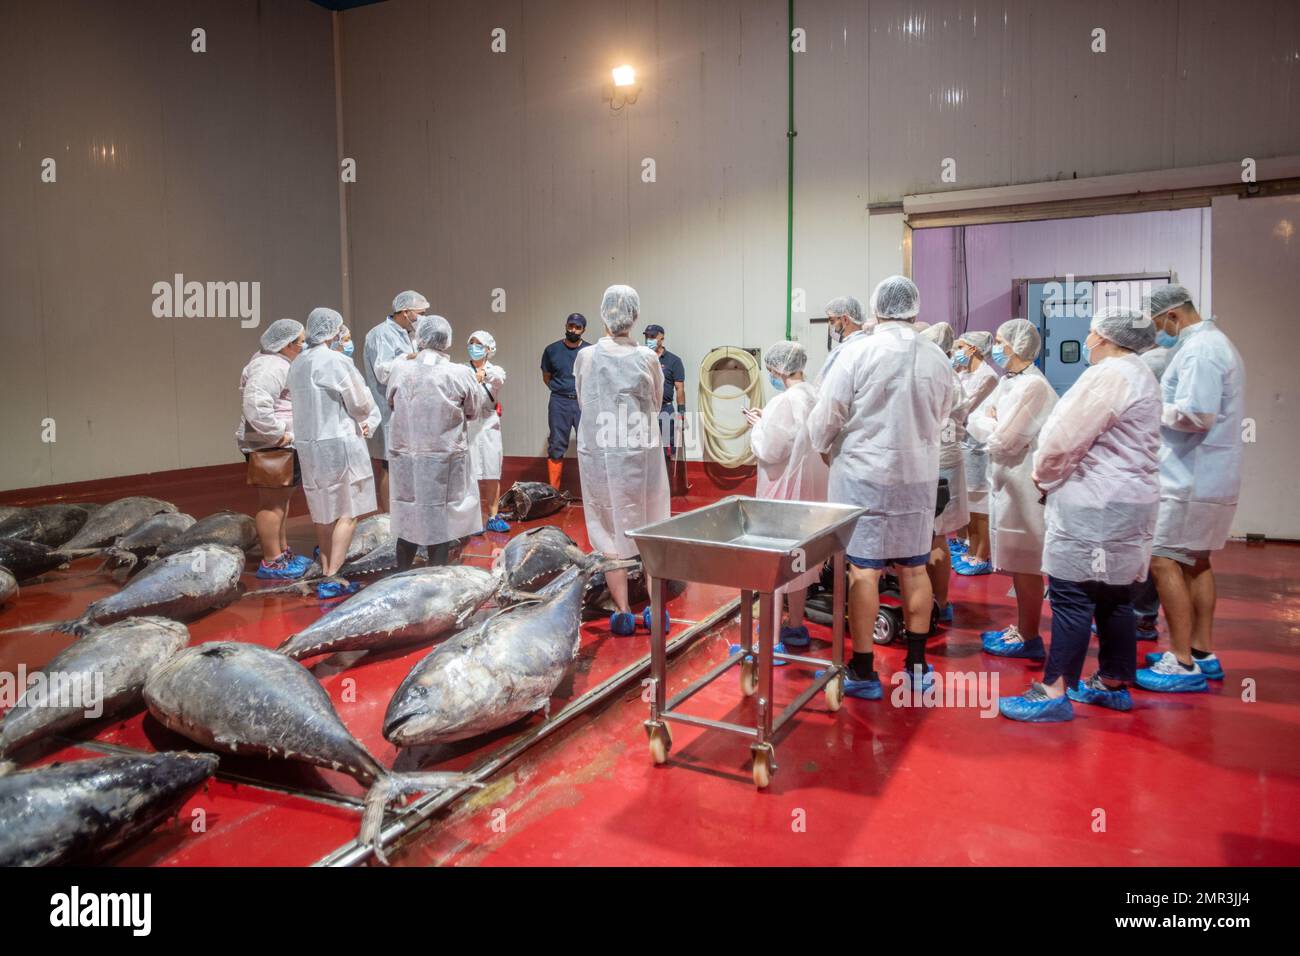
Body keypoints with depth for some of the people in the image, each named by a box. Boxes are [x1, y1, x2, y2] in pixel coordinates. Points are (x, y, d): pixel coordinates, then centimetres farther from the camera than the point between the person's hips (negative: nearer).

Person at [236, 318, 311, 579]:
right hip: (269, 446, -11)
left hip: (283, 445, 11)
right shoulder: (269, 367, -19)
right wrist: (278, 434, -25)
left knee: (282, 500, 18)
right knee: (272, 504, -5)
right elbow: (255, 404, -31)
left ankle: (283, 551, 29)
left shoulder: (280, 363, 16)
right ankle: (271, 562, 1)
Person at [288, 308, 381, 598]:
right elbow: (361, 403, -9)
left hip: (308, 443, 8)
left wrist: (361, 421, 7)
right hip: (339, 443, -8)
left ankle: (326, 571, 22)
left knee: (324, 512, 15)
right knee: (347, 512, -2)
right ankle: (333, 579, -6)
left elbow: (314, 404, 11)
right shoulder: (335, 361, -14)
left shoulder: (297, 364, 10)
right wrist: (366, 421, 14)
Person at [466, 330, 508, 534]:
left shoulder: (495, 370, 8)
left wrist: (485, 374, -39)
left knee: (492, 475, 5)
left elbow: (500, 379, -18)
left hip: (489, 427, 1)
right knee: (471, 475, -2)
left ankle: (493, 517, 15)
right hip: (467, 427, -1)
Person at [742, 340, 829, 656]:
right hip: (810, 486, 8)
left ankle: (773, 640, 0)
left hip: (785, 488, -8)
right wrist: (768, 421, 9)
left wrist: (757, 425, -4)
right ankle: (795, 626, 32)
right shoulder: (815, 396, 4)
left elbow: (768, 451, -20)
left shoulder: (784, 401, -20)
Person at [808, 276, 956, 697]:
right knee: (914, 568, 14)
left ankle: (863, 673, 9)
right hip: (919, 475, 4)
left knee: (863, 569, 2)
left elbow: (826, 415, -9)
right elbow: (941, 417, 10)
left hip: (864, 473, -4)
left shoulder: (857, 351, -12)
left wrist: (824, 448, 11)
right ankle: (916, 665, 25)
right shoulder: (937, 358, 0)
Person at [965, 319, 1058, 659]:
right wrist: (990, 424, -11)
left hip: (1024, 484, -9)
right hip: (1006, 481, 9)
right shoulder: (1008, 381, 12)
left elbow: (1003, 441, -20)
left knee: (1025, 566, 0)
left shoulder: (1032, 386, -18)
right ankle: (1021, 628, 27)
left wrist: (986, 422, -2)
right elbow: (974, 420, 9)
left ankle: (1028, 640, 11)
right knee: (1016, 563, 16)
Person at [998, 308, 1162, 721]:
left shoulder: (1108, 376, -15)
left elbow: (1064, 438, -18)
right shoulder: (1139, 375, 19)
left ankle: (1054, 692, -5)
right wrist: (1055, 474, 10)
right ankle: (1113, 684, 25)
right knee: (1114, 595, 15)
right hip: (1125, 499, 11)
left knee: (1072, 595, -8)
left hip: (1096, 504, -11)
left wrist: (1043, 474, 0)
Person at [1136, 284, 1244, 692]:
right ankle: (1203, 652, 24)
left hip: (1190, 479, -11)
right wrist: (1163, 406, 8)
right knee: (1195, 562, 16)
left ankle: (1183, 664, -4)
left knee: (1163, 562, -7)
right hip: (1208, 477, 11)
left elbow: (1196, 413, -26)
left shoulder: (1199, 350, -16)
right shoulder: (1214, 343, 18)